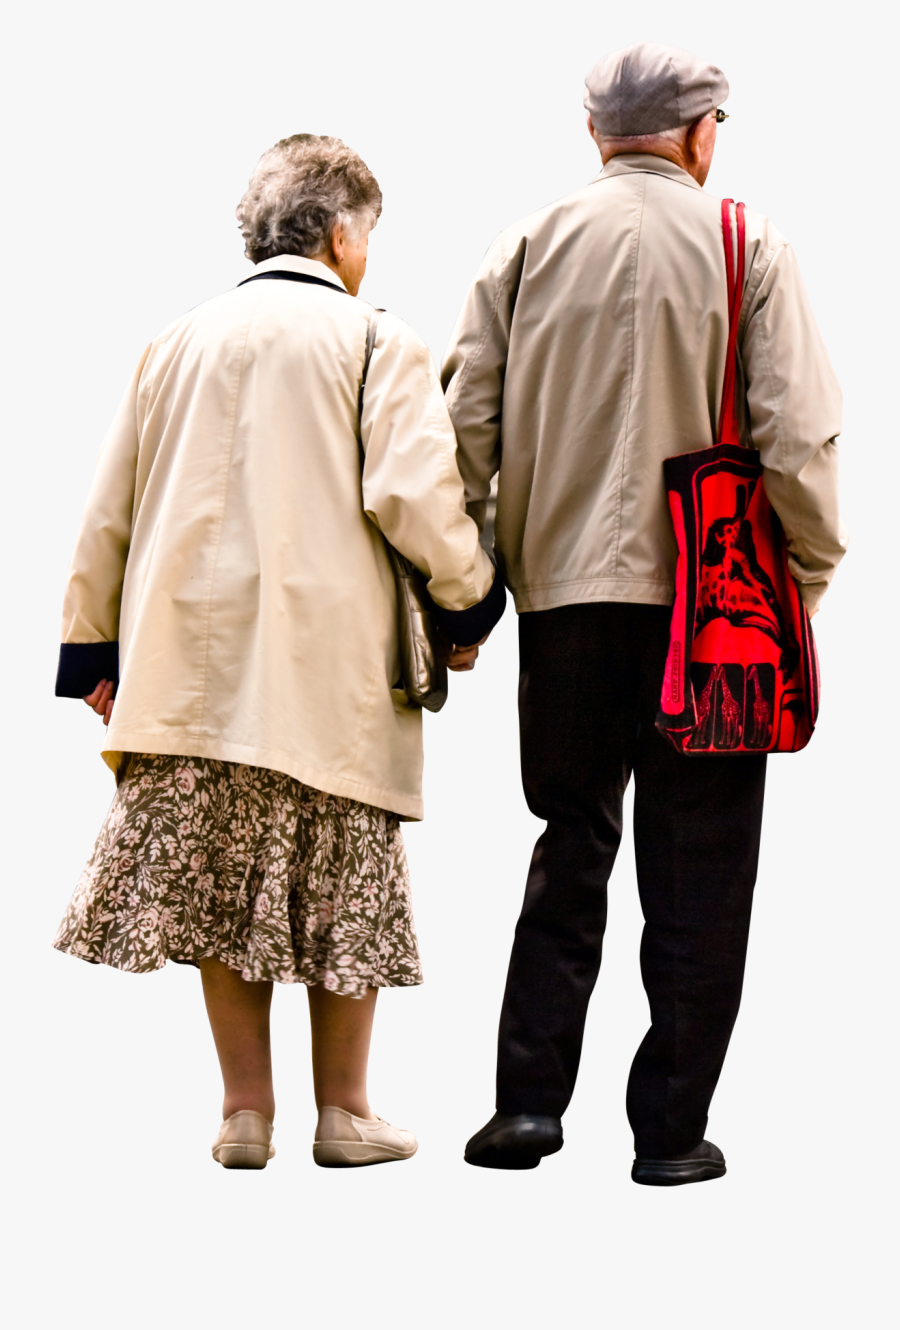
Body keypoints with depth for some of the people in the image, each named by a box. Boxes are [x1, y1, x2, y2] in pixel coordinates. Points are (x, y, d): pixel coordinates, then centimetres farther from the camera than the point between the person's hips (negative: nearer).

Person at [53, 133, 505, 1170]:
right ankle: (342, 1111, 12)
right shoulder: (375, 342, -2)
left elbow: (108, 512, 14)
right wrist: (469, 603, 4)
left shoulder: (175, 344, 12)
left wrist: (94, 648, 22)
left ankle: (245, 1110, 10)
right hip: (330, 666, -4)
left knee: (222, 884, 8)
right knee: (343, 886, 6)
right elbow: (413, 496, -12)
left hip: (194, 662, 4)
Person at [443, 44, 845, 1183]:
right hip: (713, 594, -3)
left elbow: (468, 420, 3)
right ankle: (671, 1125, 8)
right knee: (695, 864, 5)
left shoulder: (528, 245, 5)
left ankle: (530, 1098, 6)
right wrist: (808, 576, 4)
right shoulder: (744, 244, -3)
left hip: (563, 584, 3)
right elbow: (794, 435, -7)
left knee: (570, 842, 13)